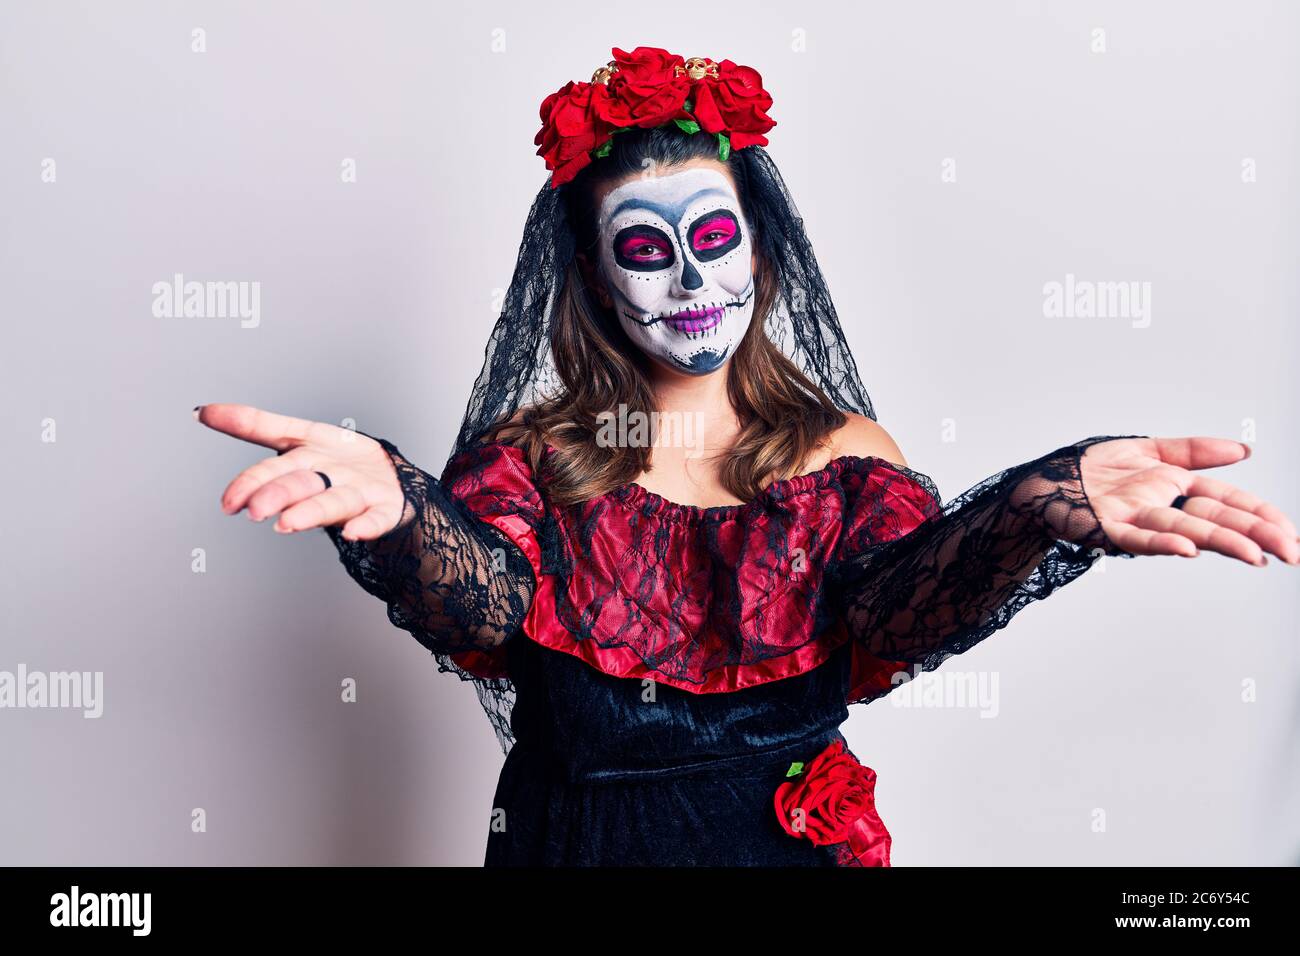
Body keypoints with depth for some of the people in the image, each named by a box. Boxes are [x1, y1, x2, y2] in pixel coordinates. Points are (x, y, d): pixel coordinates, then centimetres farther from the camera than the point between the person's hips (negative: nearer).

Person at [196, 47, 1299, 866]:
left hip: (788, 836, 1)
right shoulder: (530, 456, -4)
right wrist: (391, 505, -45)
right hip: (574, 832, 0)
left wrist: (1039, 509, -42)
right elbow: (480, 598, -22)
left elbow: (901, 596, -21)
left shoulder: (844, 457, -3)